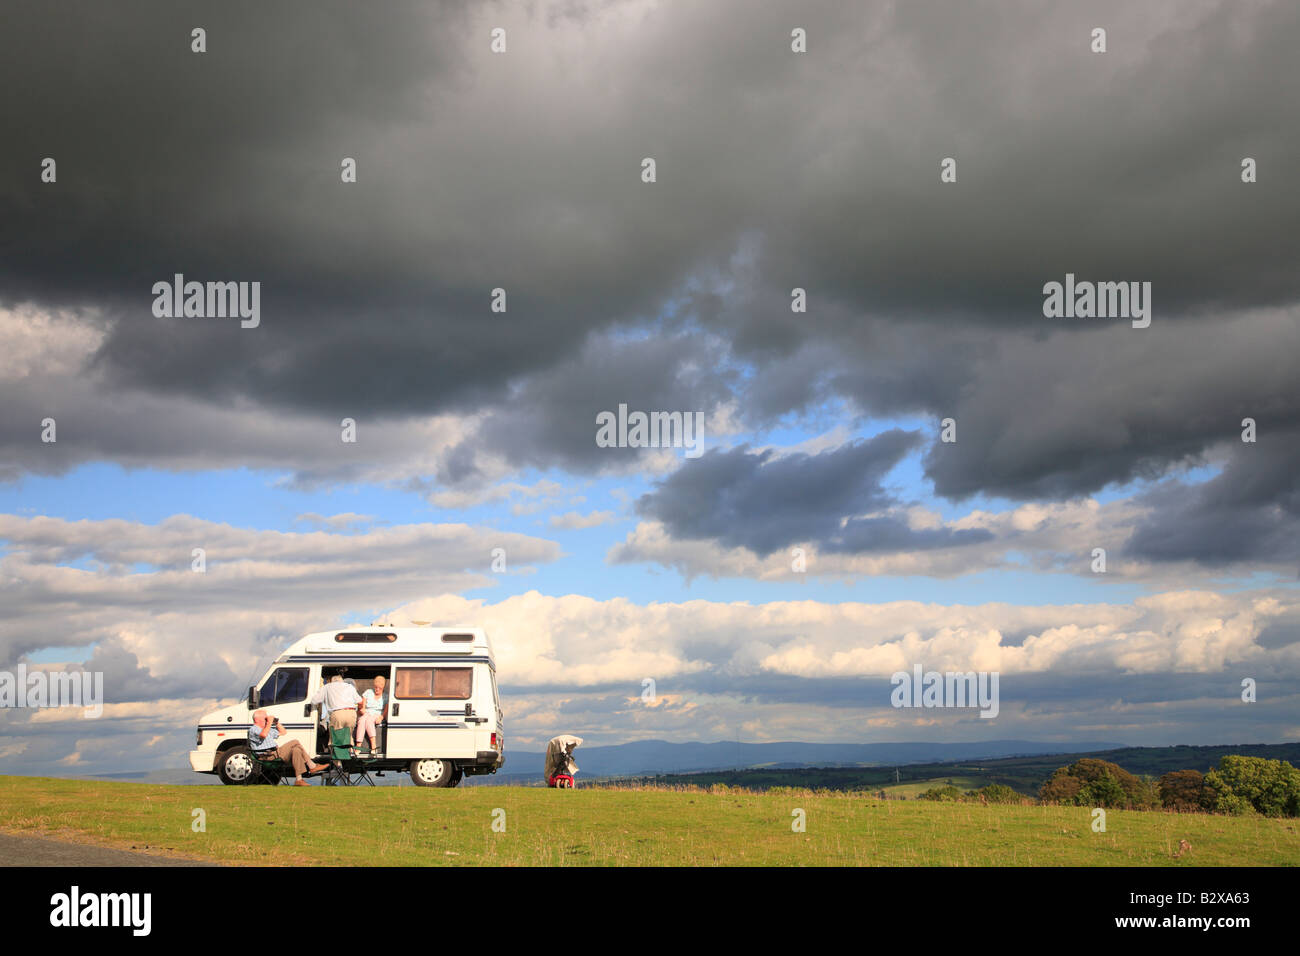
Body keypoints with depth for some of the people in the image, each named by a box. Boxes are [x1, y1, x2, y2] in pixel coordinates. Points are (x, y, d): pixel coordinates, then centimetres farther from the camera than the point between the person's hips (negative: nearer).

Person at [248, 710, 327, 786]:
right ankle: (312, 766, -14)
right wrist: (269, 722, -16)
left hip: (276, 753, 10)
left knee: (296, 750, -12)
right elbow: (263, 735, -26)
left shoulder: (267, 729, 26)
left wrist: (276, 722, 16)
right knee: (296, 743, -19)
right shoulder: (253, 730, -2)